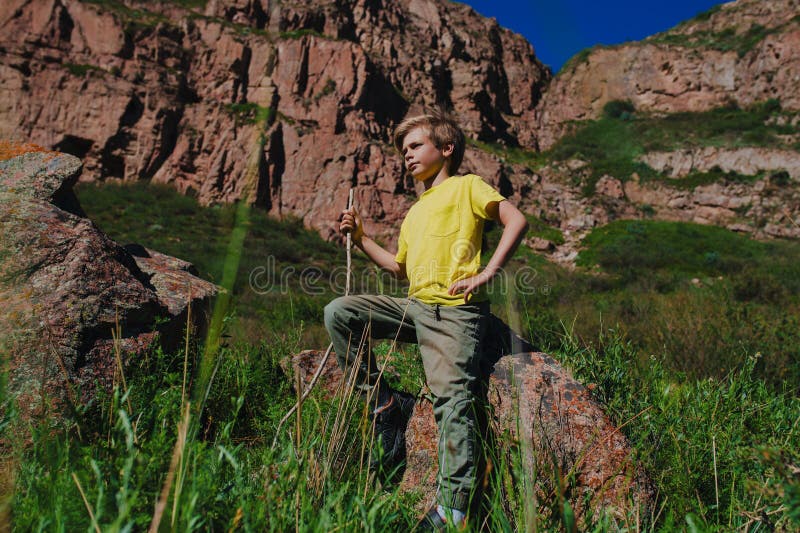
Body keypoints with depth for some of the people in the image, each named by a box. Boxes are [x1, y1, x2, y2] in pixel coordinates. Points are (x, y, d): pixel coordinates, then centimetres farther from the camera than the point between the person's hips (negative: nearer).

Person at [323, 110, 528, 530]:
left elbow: (516, 220, -6)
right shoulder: (415, 212, 28)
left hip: (455, 310, -7)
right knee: (338, 313, -7)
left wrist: (486, 274, -14)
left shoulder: (466, 186, 7)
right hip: (416, 306, 7)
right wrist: (360, 238, 22)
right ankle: (387, 404, -4)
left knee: (452, 397, -15)